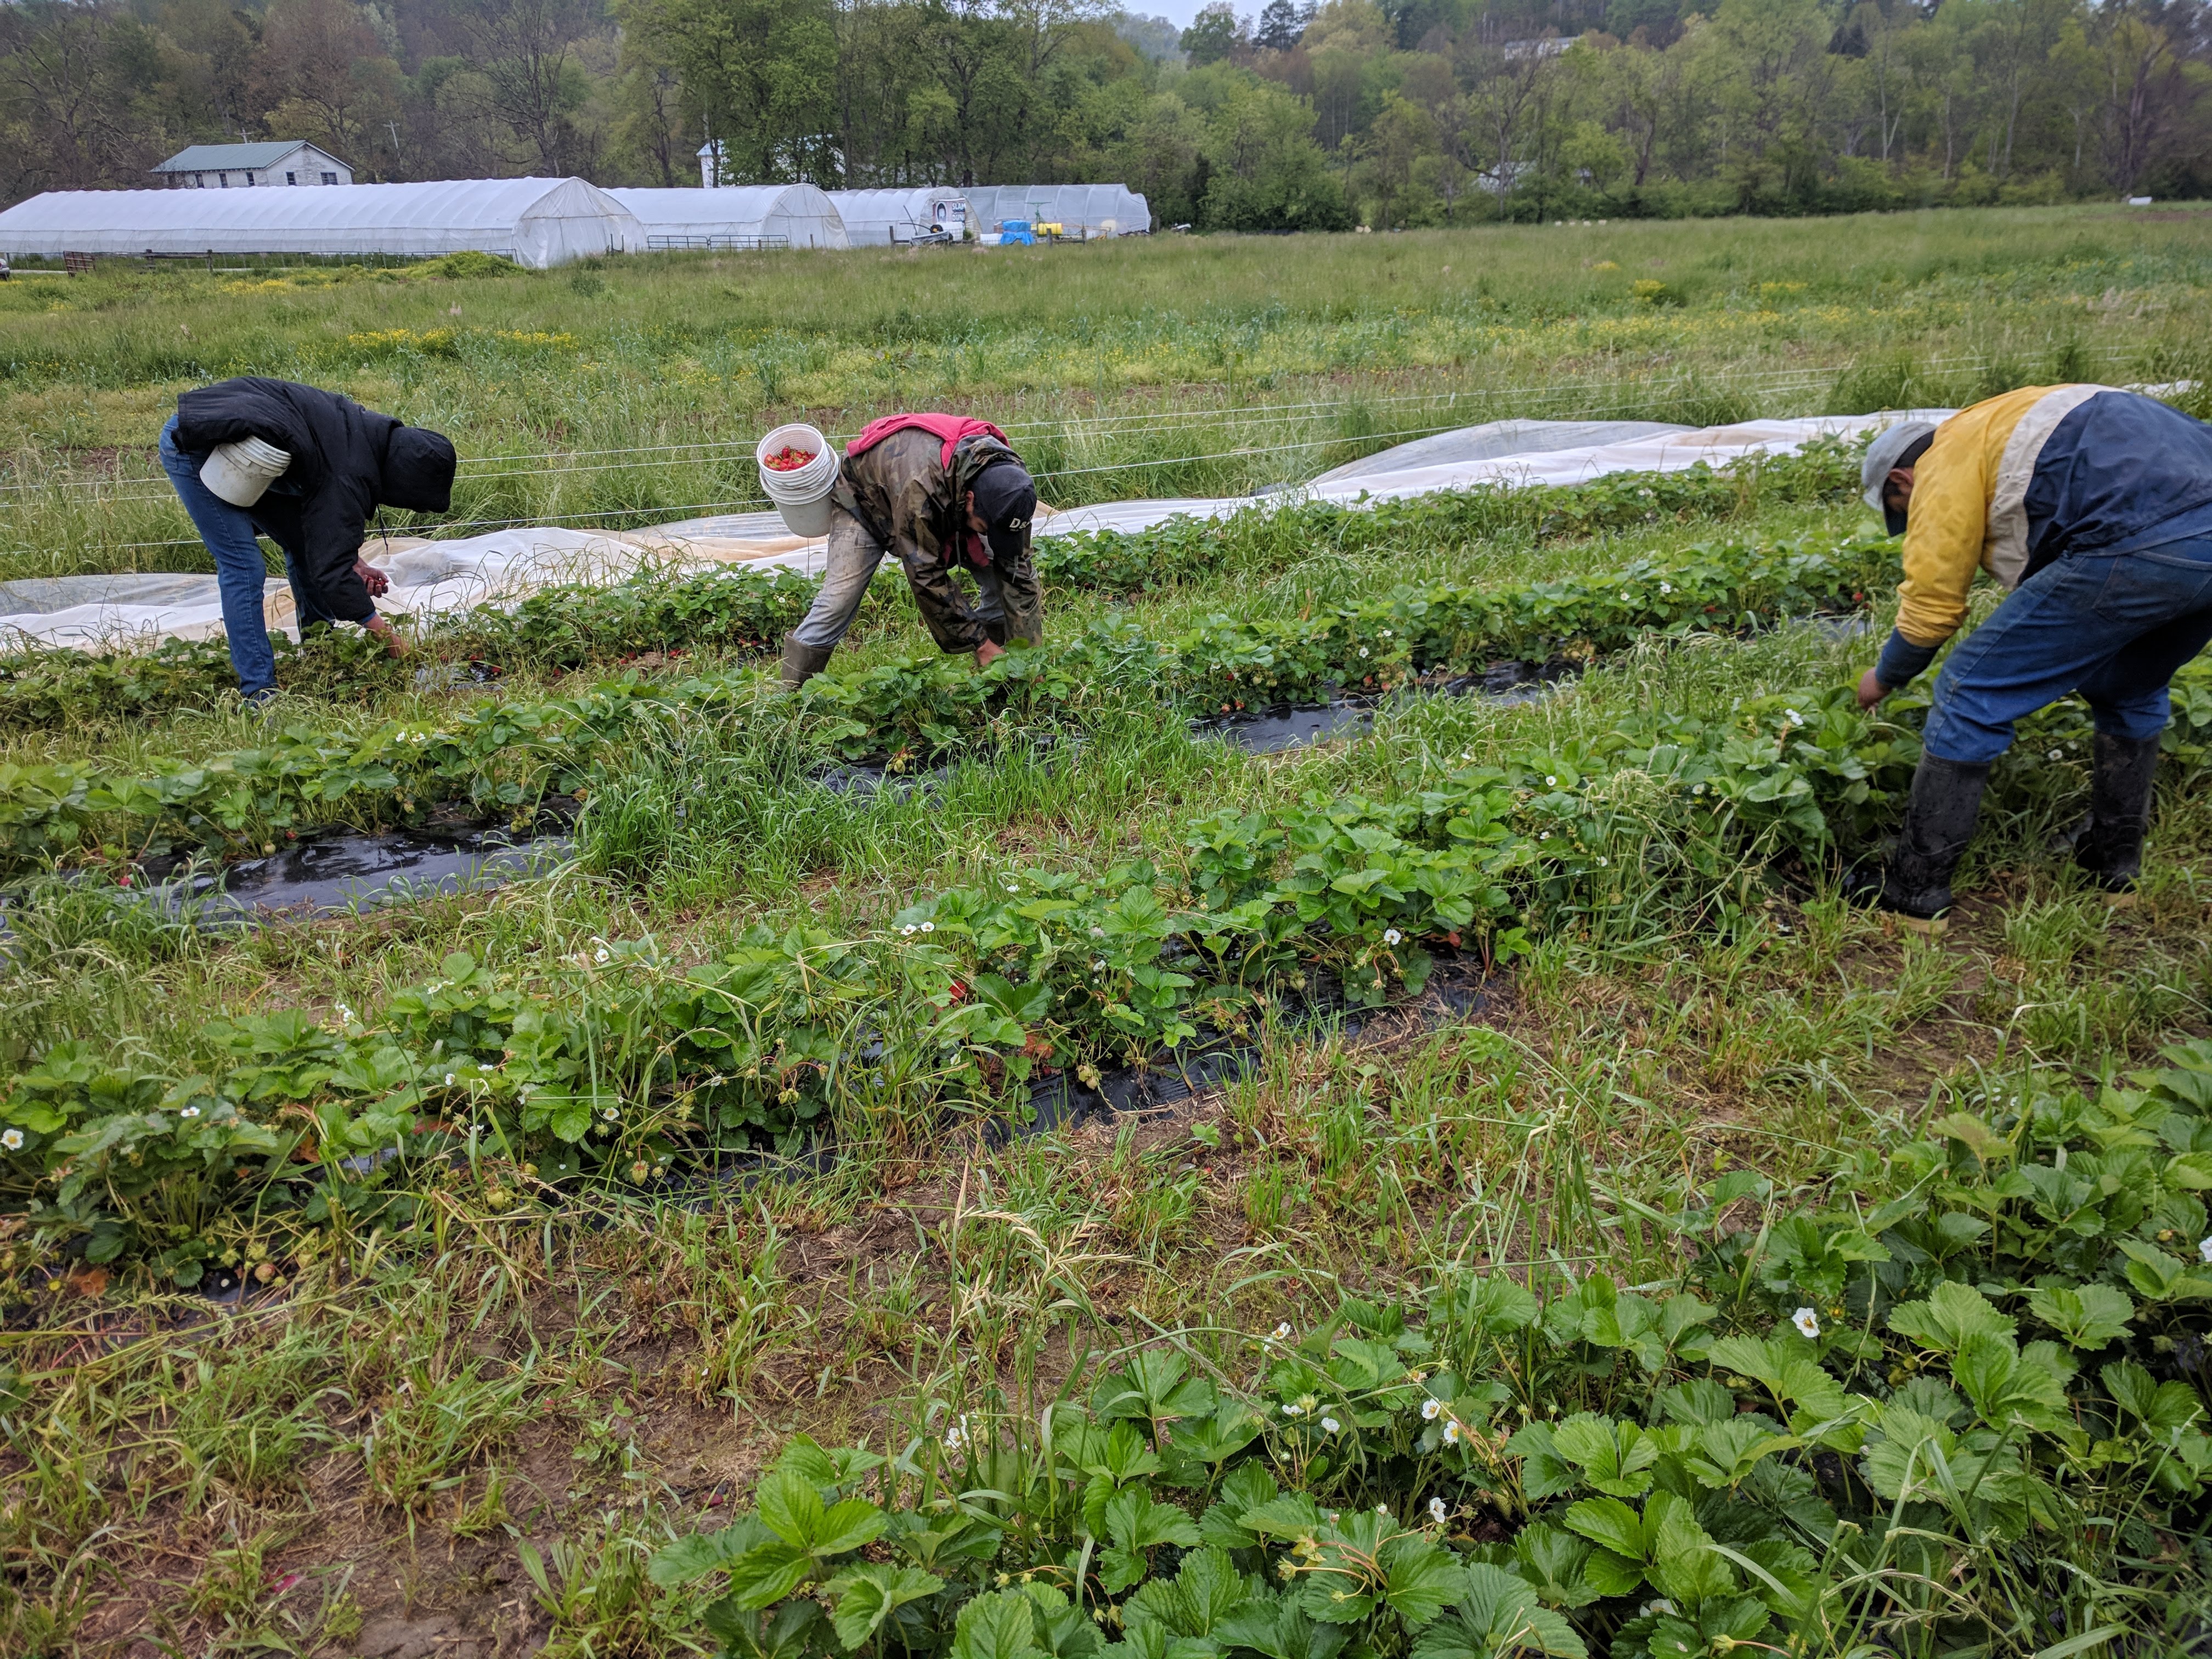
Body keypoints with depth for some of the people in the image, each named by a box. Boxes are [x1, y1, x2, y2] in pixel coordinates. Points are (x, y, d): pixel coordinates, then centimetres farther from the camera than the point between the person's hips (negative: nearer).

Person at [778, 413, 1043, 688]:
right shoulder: (920, 487, -47)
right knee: (840, 599, -19)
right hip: (866, 499, -5)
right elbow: (927, 577, -39)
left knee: (1003, 573, -9)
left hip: (946, 512, 5)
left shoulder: (1009, 480, -30)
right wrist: (981, 644, -35)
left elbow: (1018, 571, -23)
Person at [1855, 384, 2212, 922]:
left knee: (1971, 693, 1)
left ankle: (1912, 890, 5)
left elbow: (1931, 609, 7)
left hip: (2136, 548, -9)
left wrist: (1884, 680, 26)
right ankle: (2115, 860, 41)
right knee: (2130, 692, 33)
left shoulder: (1945, 469, 7)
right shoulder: (2004, 422, 34)